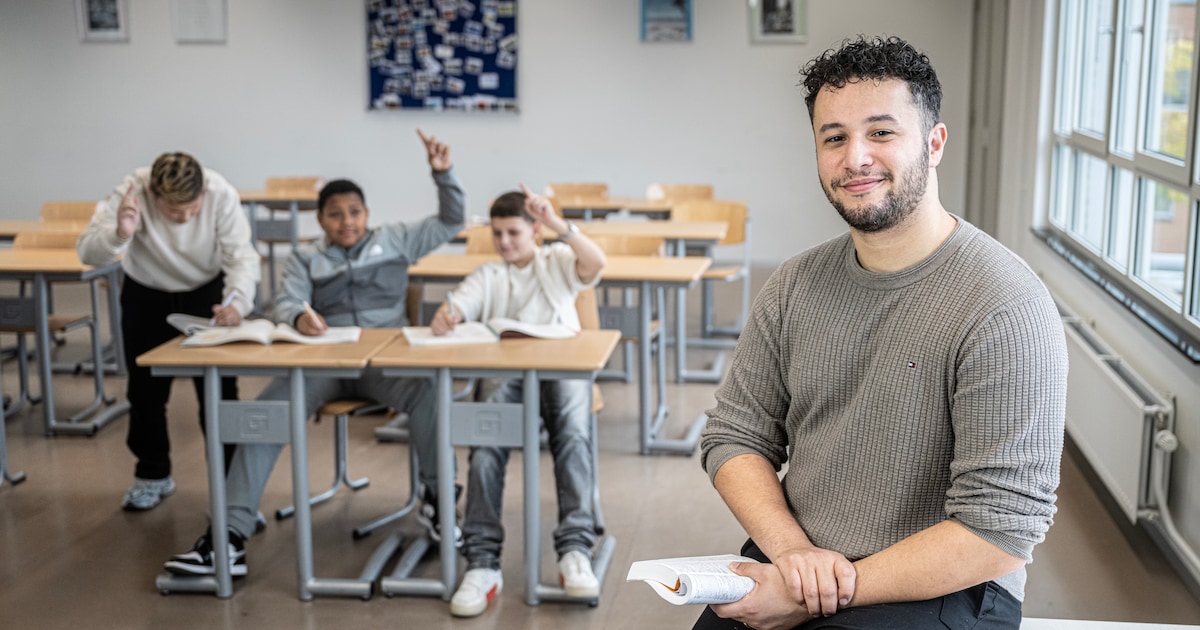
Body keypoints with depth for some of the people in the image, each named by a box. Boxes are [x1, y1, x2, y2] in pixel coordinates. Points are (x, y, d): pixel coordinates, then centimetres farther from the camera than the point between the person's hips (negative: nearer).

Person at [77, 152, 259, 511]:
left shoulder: (221, 194, -30)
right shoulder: (132, 193, -30)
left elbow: (242, 256, -27)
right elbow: (88, 252, -35)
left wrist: (237, 303, -46)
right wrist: (119, 235, -56)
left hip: (207, 292, -1)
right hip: (146, 296, 1)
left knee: (219, 389, -4)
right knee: (145, 390, 8)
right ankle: (153, 476, 26)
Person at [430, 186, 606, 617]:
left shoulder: (557, 262, 21)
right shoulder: (487, 277, 26)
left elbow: (596, 263, -2)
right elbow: (455, 311, 8)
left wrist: (559, 226, -18)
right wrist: (444, 318, -17)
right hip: (501, 368, 1)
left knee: (573, 428, -36)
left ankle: (575, 549, -39)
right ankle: (482, 562, -36)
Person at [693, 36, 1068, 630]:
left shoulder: (1005, 309, -16)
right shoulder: (795, 285, 4)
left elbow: (1001, 534, -19)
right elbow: (733, 436, 6)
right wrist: (791, 549, -12)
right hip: (787, 570, 5)